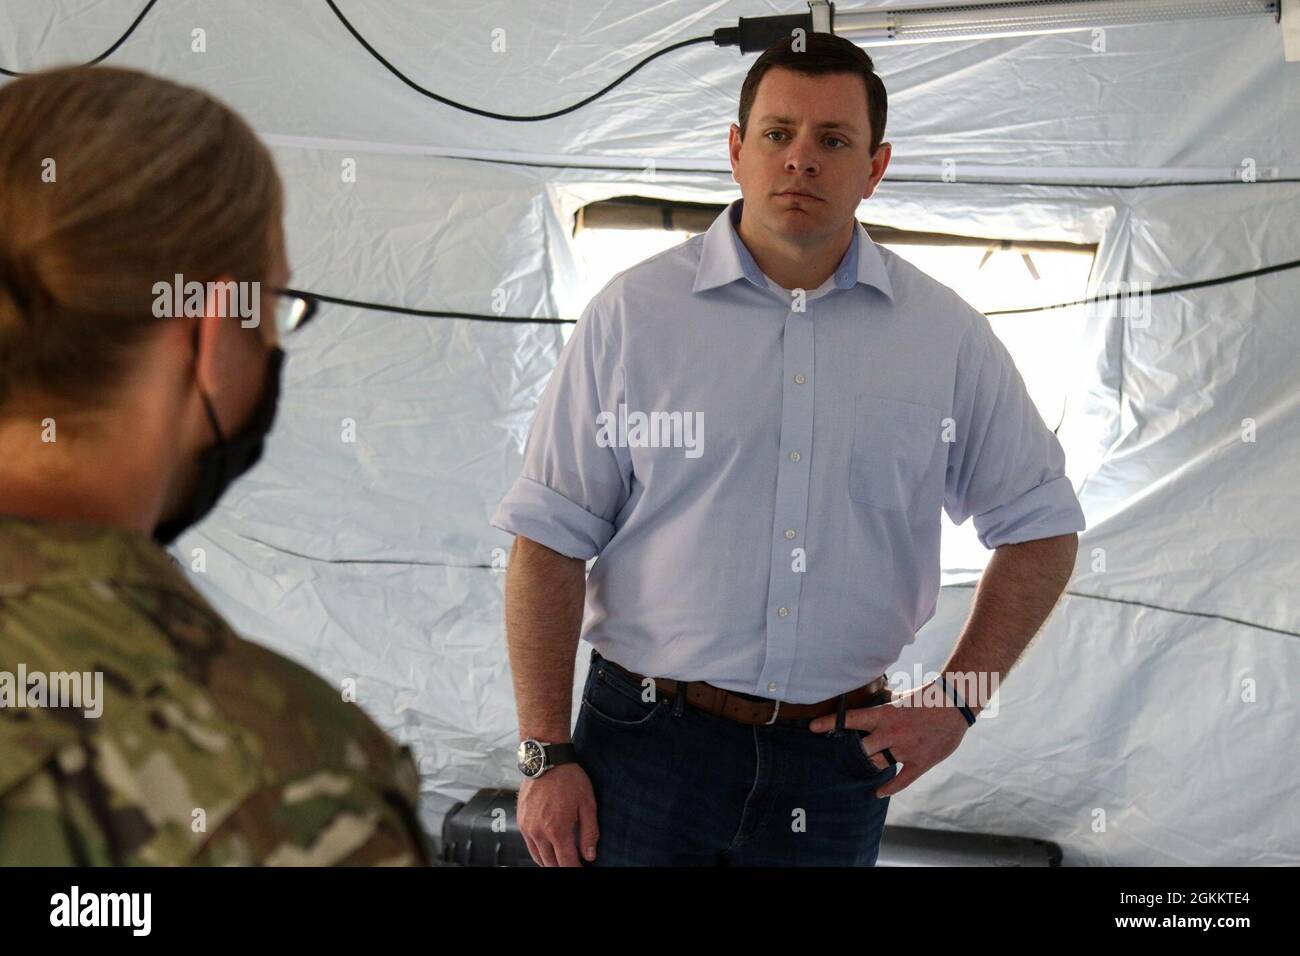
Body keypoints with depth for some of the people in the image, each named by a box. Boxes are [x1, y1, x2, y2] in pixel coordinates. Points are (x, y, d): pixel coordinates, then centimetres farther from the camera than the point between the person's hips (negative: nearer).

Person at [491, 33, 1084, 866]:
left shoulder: (947, 335, 2)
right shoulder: (634, 312, -3)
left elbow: (1040, 526, 11)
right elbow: (550, 541, -3)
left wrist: (956, 703, 1)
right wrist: (547, 756, -7)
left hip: (839, 762, 2)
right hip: (649, 742, -1)